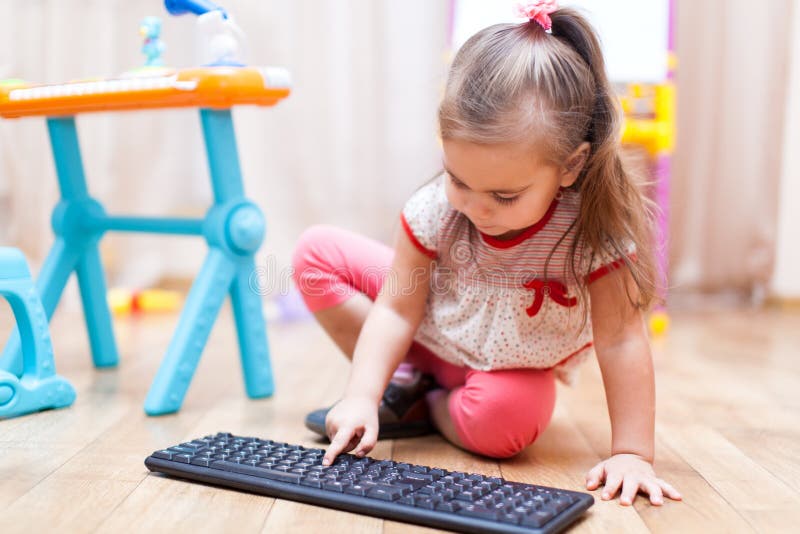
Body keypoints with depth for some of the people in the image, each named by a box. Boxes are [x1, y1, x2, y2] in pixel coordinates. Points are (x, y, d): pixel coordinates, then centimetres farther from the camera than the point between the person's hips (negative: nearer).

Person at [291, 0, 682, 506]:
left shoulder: (597, 232, -33)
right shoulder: (437, 207, -25)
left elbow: (620, 340, -28)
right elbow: (396, 310, -18)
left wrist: (632, 453, -30)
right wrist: (362, 396, -28)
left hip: (509, 368, -2)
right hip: (429, 331, 3)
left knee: (506, 422, -38)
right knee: (317, 252, -9)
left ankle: (432, 406, -3)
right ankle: (403, 384, -5)